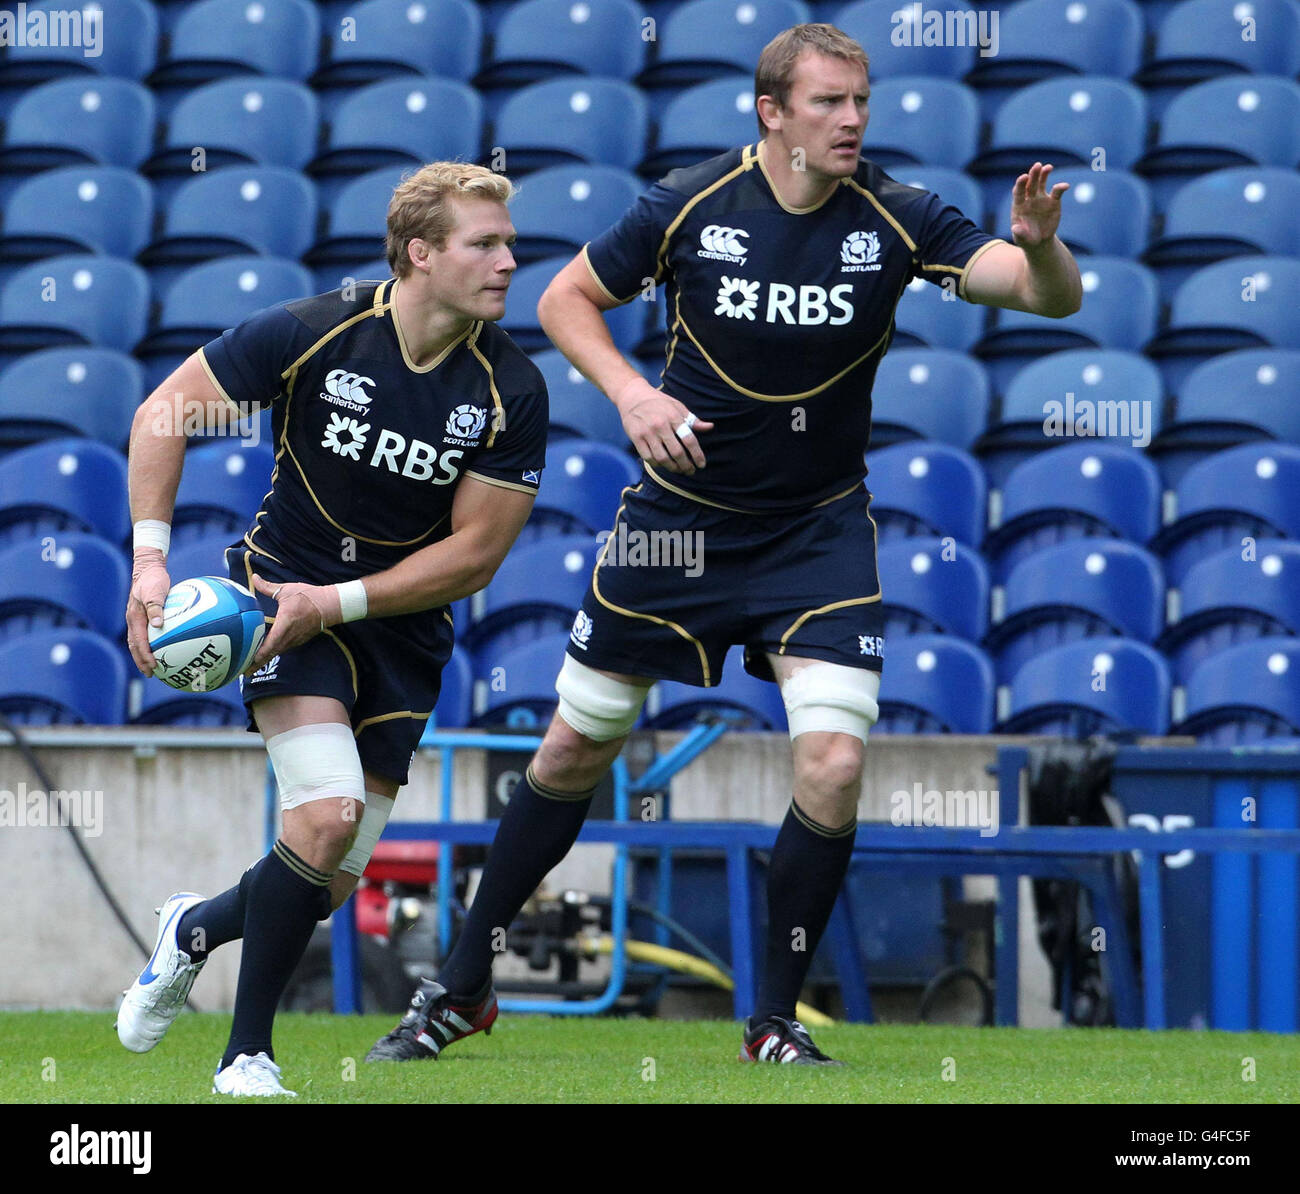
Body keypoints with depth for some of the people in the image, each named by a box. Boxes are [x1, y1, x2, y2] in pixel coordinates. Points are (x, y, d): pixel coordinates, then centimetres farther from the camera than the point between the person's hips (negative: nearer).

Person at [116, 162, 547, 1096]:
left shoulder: (512, 391, -14)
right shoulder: (310, 335, -17)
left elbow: (474, 555, -10)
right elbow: (164, 411, -6)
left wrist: (334, 604, -19)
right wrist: (151, 557, -15)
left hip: (404, 625, 3)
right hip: (285, 581, -3)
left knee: (332, 886, 1)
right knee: (327, 811, -24)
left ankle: (197, 928, 36)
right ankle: (247, 1055, -6)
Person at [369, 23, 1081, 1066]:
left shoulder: (896, 220, -14)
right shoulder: (690, 206, -13)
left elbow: (1053, 297, -21)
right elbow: (566, 298, 0)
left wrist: (1040, 247, -44)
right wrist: (631, 392, -17)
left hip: (819, 529, 0)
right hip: (681, 511, 0)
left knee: (834, 762, -17)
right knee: (576, 747, 8)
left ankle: (776, 1022, 1)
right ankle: (464, 988, 25)